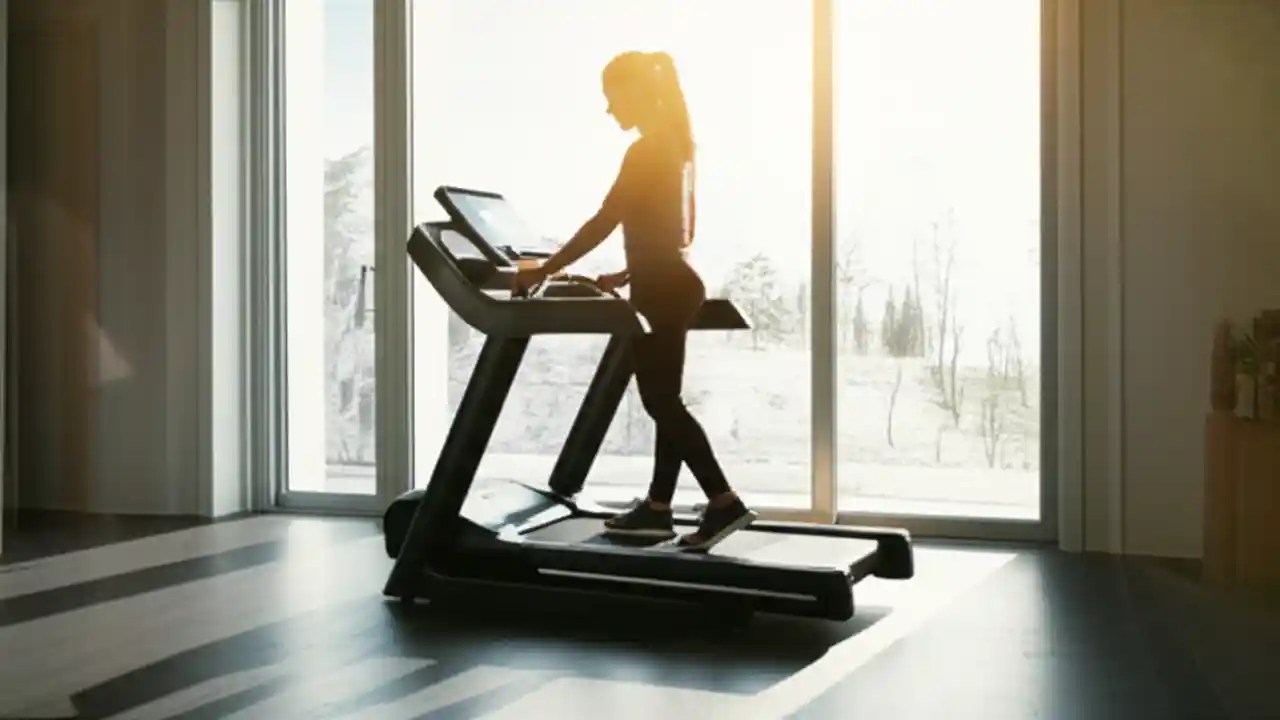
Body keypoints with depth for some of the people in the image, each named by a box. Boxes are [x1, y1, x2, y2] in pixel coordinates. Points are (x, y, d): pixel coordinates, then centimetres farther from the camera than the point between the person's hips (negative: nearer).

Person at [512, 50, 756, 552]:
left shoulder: (645, 151, -13)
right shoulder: (671, 145, 15)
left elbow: (603, 222, -18)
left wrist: (545, 271, -14)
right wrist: (628, 276, 21)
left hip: (662, 291, -10)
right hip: (669, 285, 10)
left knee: (661, 403, -5)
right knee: (663, 402, 11)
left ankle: (725, 504, -5)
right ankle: (656, 509, 18)